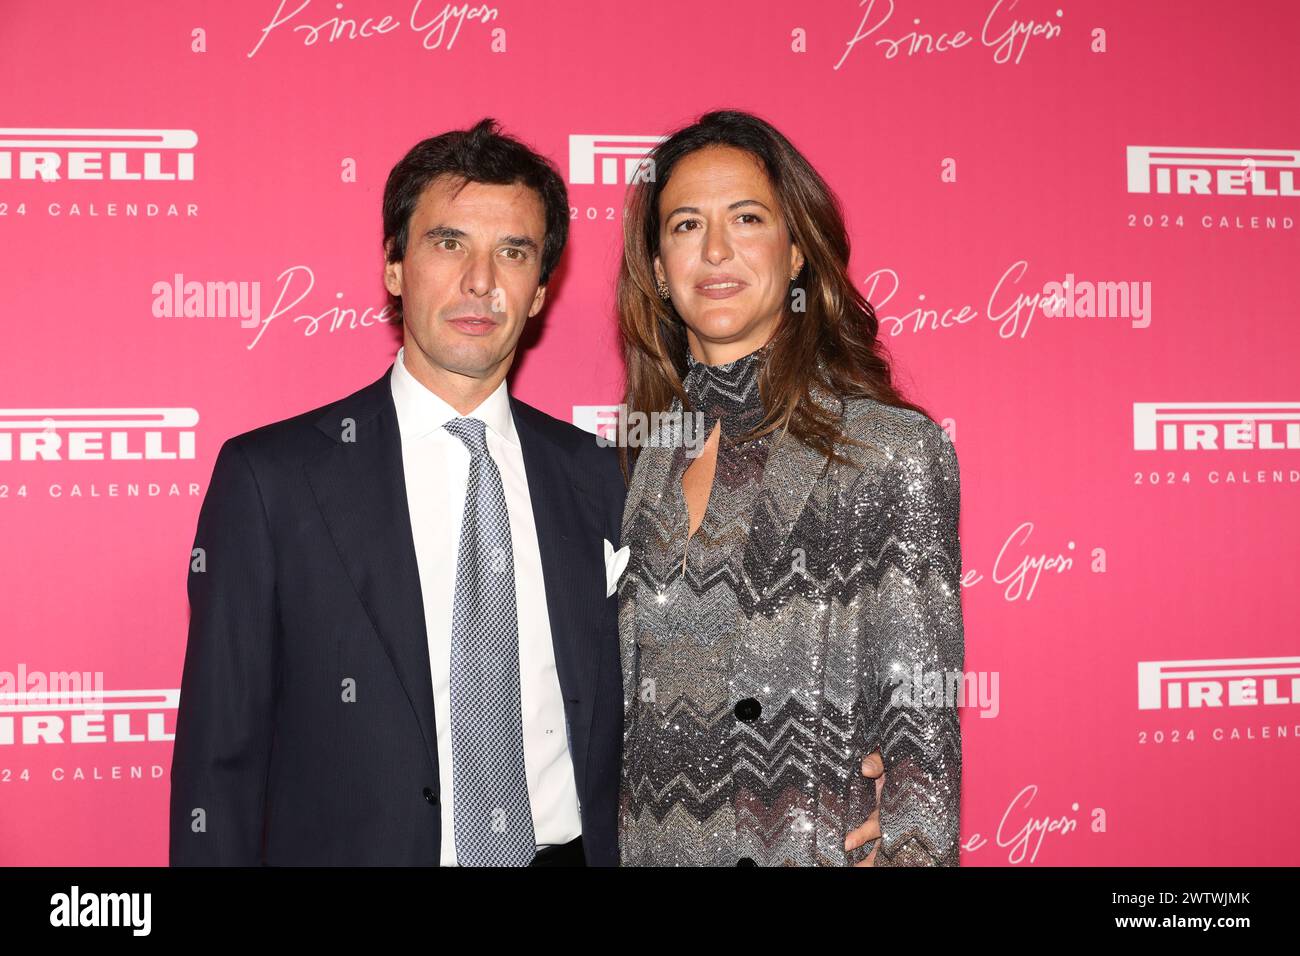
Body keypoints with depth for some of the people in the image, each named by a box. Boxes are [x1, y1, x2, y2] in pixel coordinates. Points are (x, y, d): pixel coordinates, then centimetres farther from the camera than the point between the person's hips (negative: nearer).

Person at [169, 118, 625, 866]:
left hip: (567, 846, 3)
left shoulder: (597, 478, 1)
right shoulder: (271, 479, -9)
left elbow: (617, 726, 5)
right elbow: (220, 758, -8)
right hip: (360, 849, -2)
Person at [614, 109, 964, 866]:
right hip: (646, 845, 4)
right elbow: (618, 707, 10)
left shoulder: (894, 448, -10)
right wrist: (607, 846, 5)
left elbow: (923, 732, -11)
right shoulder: (637, 460, 4)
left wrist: (904, 851, -16)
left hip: (820, 845, -4)